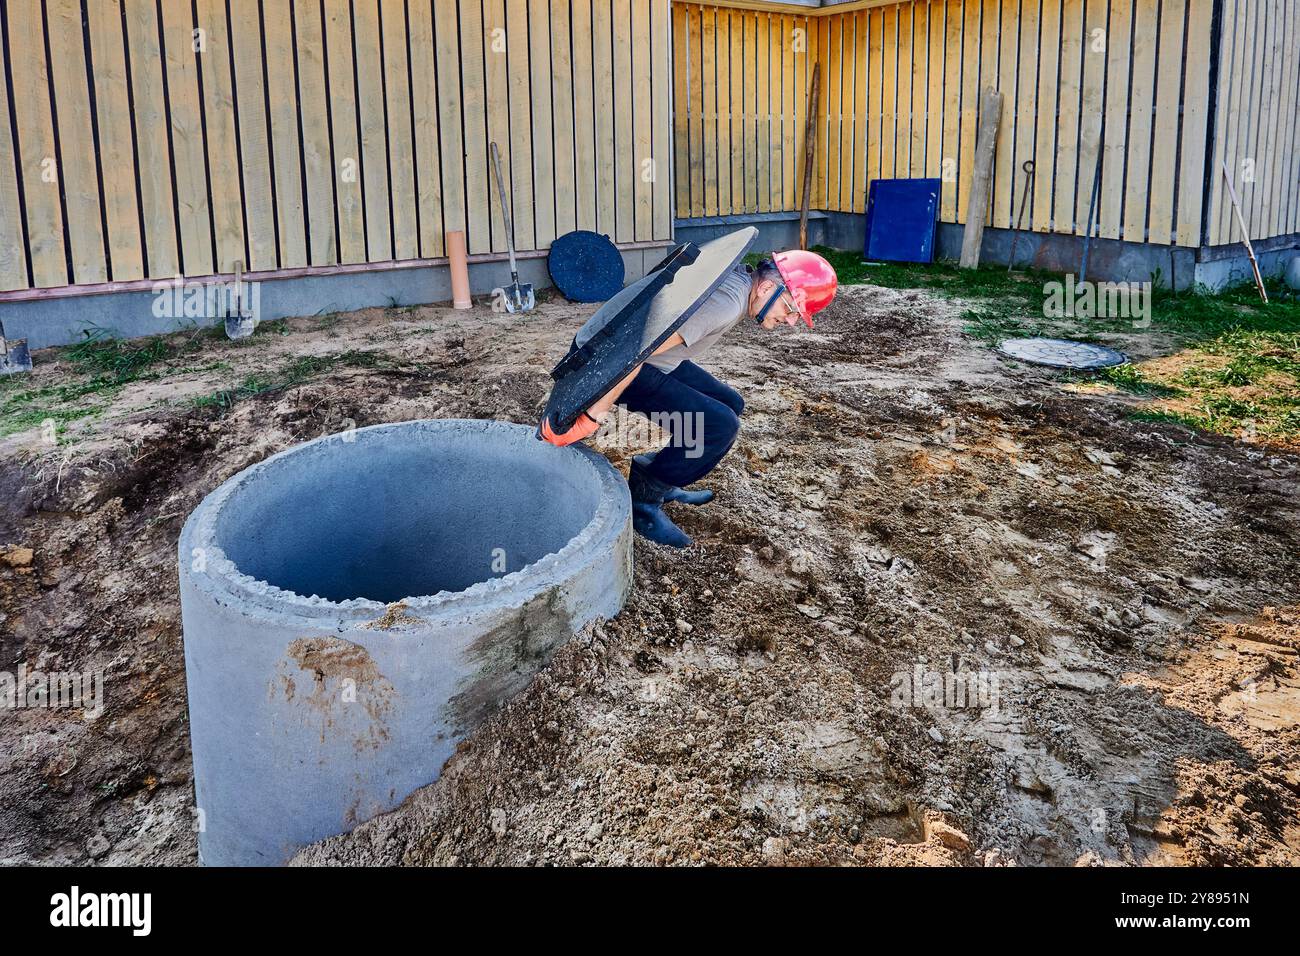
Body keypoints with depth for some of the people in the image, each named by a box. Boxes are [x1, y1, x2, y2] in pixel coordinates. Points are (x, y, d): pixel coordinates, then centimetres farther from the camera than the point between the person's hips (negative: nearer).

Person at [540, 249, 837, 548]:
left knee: (730, 405, 12)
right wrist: (593, 415, -31)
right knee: (720, 425, -18)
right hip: (625, 370, -10)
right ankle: (642, 500, -5)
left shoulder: (738, 277, 3)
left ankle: (662, 483, 17)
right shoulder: (727, 302, -27)